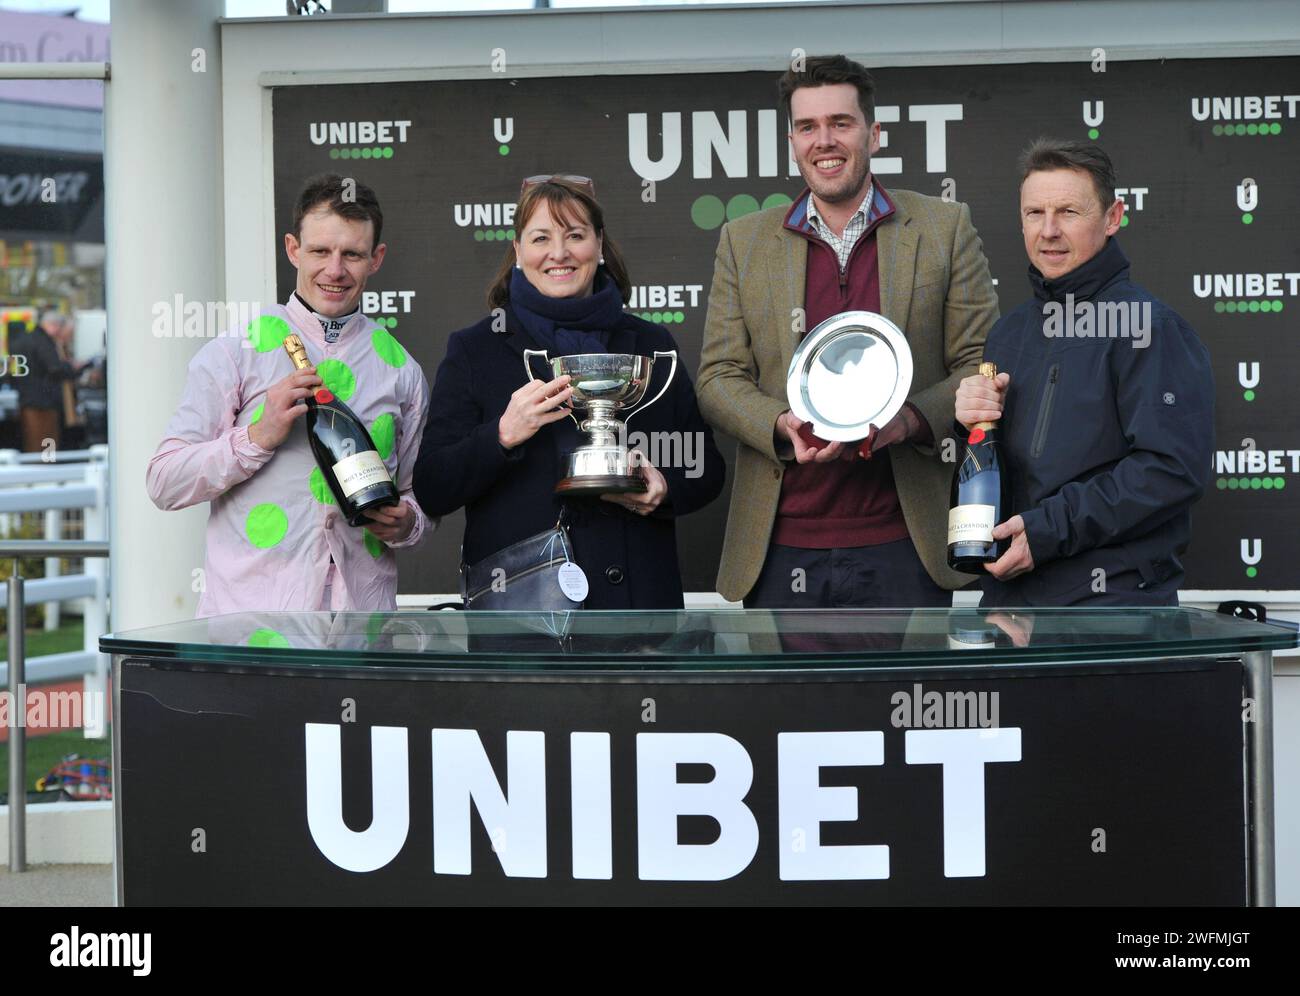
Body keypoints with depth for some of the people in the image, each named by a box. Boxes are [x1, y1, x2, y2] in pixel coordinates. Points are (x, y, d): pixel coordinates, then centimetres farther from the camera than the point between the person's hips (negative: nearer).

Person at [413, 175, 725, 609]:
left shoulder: (650, 345, 11)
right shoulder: (474, 349, 4)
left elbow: (706, 468, 14)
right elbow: (431, 491, -3)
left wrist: (664, 489, -8)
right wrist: (503, 435, -20)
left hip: (635, 591, 2)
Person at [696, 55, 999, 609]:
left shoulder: (944, 229, 6)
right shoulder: (744, 242, 11)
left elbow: (983, 367, 5)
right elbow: (718, 378, 8)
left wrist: (911, 419, -15)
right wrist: (785, 426, -13)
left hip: (903, 547, -1)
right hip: (782, 552, 1)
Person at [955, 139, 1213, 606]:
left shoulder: (1150, 326, -8)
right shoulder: (1008, 332, 15)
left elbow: (1174, 468, -18)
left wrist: (1050, 528, -19)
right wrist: (973, 423, -2)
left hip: (1116, 599, -6)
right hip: (1009, 595, 6)